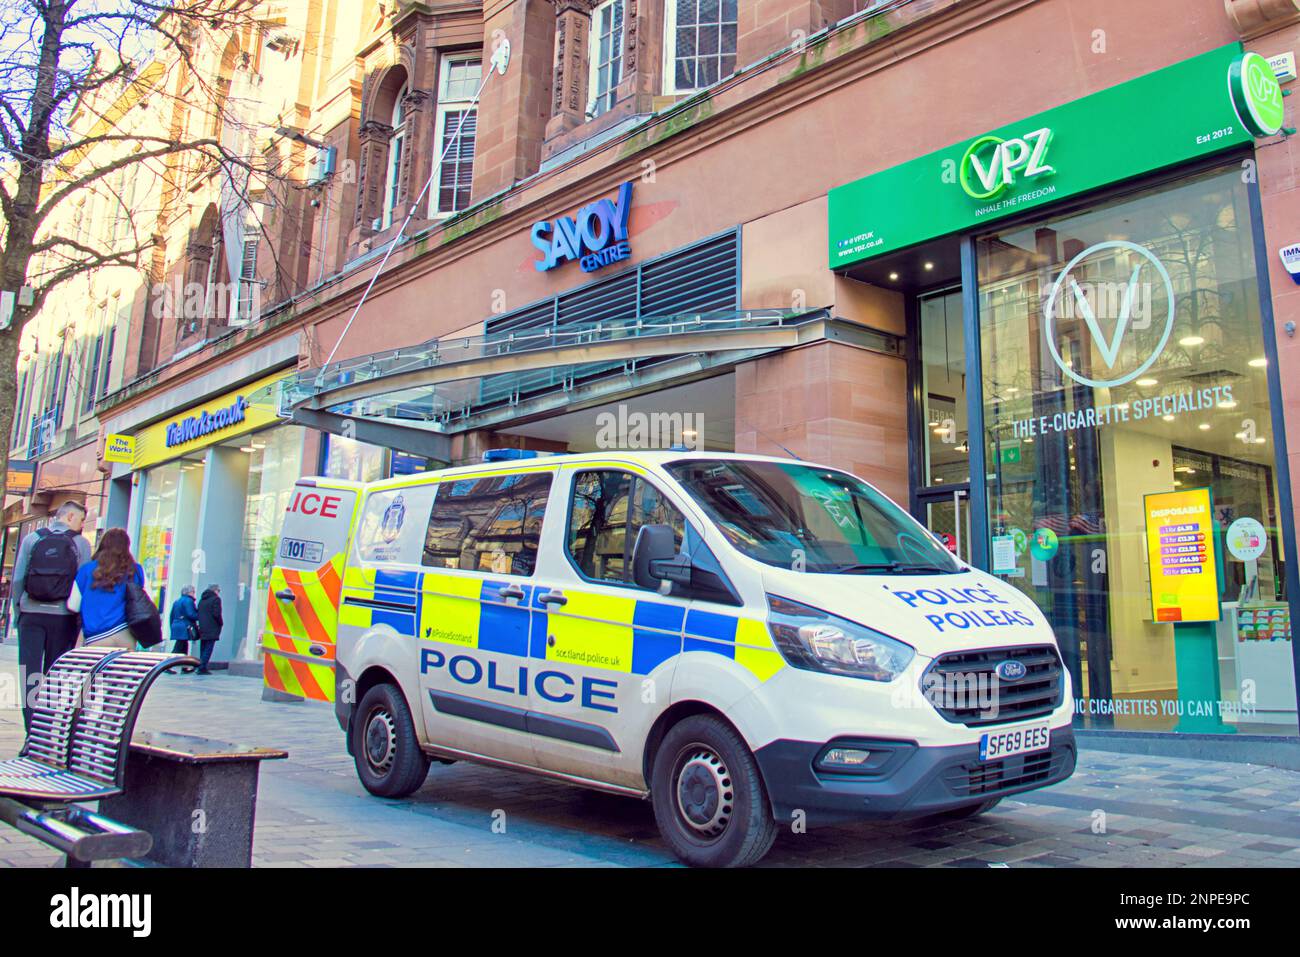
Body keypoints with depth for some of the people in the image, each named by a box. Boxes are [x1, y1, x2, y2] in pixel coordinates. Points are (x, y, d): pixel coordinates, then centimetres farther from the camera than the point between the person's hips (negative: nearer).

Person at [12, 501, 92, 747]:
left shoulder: (32, 538, 5)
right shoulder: (80, 543, -1)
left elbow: (18, 579, 2)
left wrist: (18, 612, 10)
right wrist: (79, 618, 3)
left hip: (31, 615, 1)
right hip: (62, 617, -1)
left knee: (30, 676, 1)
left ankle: (33, 736, -5)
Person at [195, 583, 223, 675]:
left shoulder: (202, 600, 18)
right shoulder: (216, 599, -6)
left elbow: (198, 614, 17)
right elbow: (216, 614, -15)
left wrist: (201, 624, 18)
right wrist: (221, 623, -1)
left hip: (202, 629, 8)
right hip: (212, 629, -8)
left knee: (203, 649, 13)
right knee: (208, 649, -8)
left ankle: (201, 668, 12)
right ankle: (202, 668, -14)